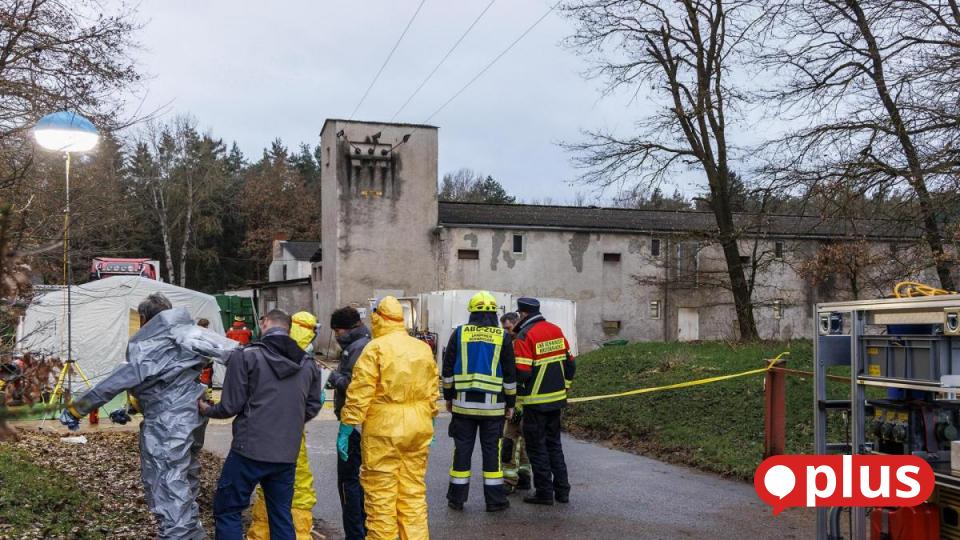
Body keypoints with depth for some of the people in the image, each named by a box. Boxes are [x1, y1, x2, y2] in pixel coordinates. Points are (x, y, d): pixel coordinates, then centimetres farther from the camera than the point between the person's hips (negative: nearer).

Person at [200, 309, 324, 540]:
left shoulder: (246, 356, -8)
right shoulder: (308, 363, 6)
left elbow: (231, 406, -6)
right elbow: (313, 406, 12)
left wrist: (207, 410, 14)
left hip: (250, 450, -5)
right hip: (287, 454, 5)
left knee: (227, 510, 8)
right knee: (281, 515, 15)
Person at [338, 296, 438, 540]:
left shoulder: (375, 349, -10)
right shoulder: (423, 348, 9)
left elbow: (359, 395, -13)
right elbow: (432, 392, 14)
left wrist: (345, 431, -7)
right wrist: (428, 421, 24)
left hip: (383, 431, -6)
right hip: (418, 430, 6)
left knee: (380, 497, 2)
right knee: (414, 493, 13)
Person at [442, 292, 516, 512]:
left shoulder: (459, 333, 2)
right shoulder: (503, 337, 1)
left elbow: (448, 369, 5)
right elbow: (510, 374, 3)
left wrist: (448, 397, 14)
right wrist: (510, 403, 11)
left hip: (463, 403, 1)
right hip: (493, 404, -1)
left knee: (462, 449, 6)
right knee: (492, 450, 5)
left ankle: (456, 498, 12)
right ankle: (495, 500, 8)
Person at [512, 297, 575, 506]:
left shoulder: (525, 336, -15)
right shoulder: (556, 330, 7)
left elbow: (521, 374, -20)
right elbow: (569, 363, 12)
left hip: (536, 401, -7)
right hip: (557, 398, 7)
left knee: (537, 447, 4)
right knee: (554, 443, 17)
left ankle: (544, 492, 7)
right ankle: (562, 490, 20)